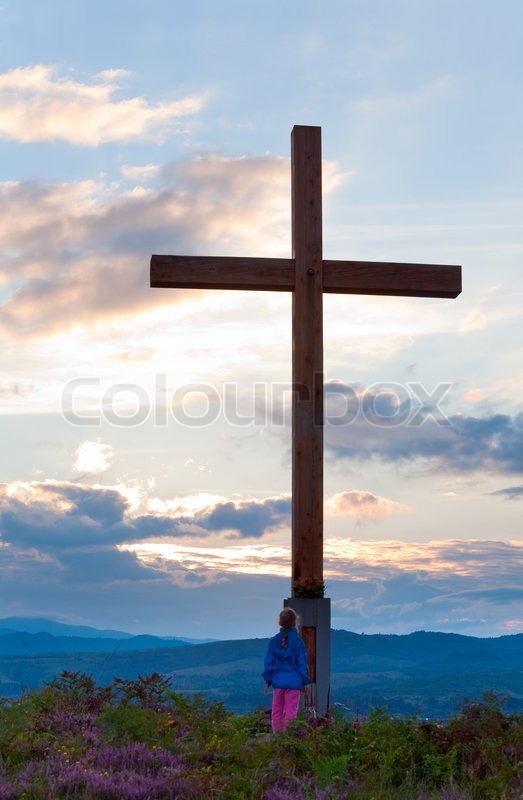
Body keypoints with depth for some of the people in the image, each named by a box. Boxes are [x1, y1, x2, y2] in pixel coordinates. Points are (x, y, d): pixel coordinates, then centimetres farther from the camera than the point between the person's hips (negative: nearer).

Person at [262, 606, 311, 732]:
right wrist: (304, 681, 6)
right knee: (290, 712, 0)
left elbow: (269, 662, 4)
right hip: (293, 682, -3)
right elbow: (302, 663, -3)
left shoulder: (274, 640, 1)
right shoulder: (298, 641, -7)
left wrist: (268, 680, 12)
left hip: (278, 682, 3)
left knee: (276, 711, 12)